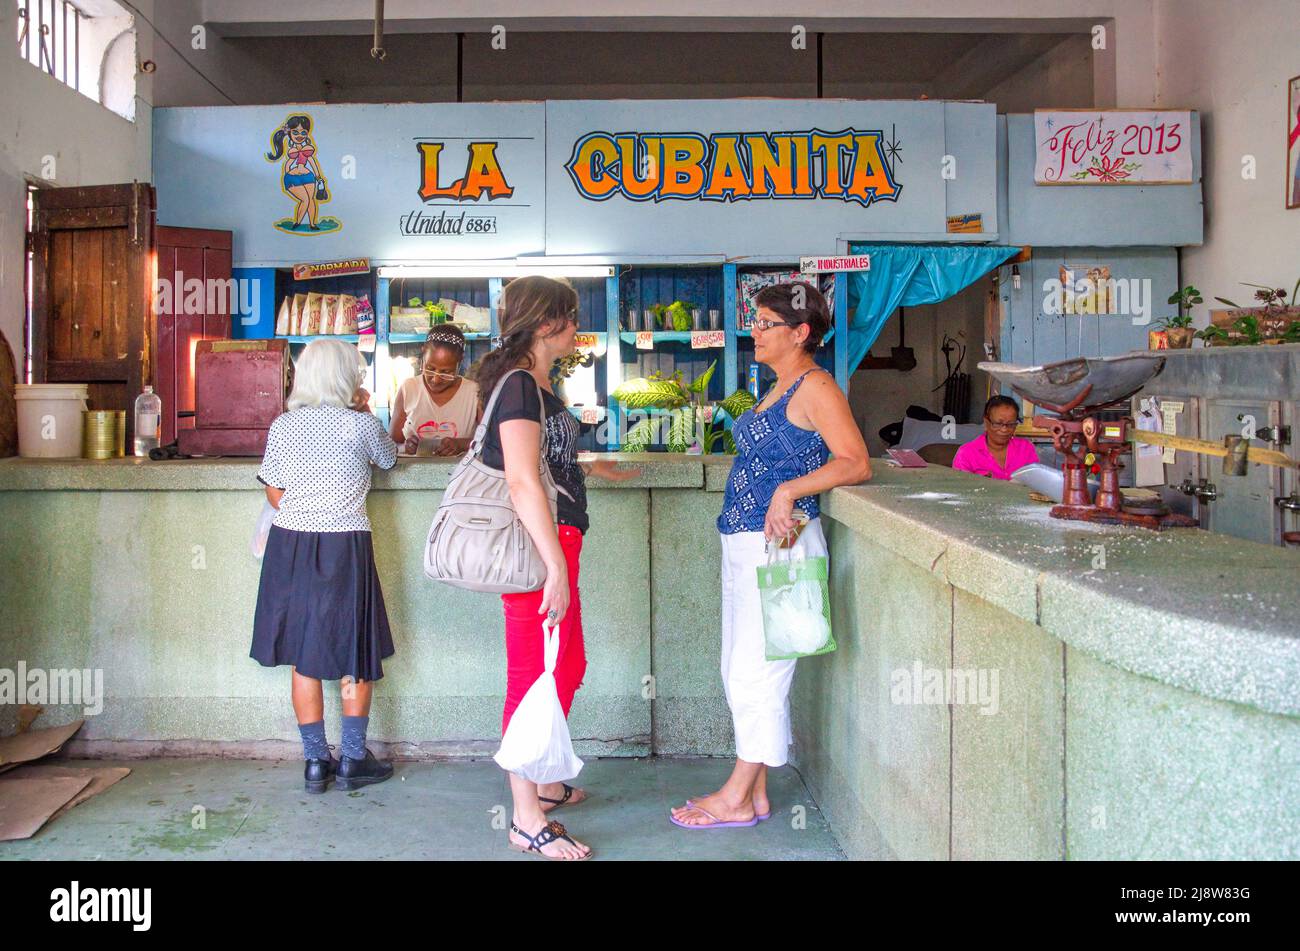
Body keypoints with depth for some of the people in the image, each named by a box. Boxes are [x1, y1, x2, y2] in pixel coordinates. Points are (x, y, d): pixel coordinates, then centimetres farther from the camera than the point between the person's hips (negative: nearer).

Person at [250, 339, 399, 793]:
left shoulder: (282, 426, 3)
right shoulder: (360, 424, -7)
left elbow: (274, 493, 7)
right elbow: (388, 458, 12)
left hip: (290, 545, 4)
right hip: (344, 547, -3)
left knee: (303, 657, 10)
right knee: (357, 655, 9)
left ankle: (316, 761, 15)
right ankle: (352, 760, 15)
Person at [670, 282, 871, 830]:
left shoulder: (814, 386, -11)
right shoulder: (779, 389, 18)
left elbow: (856, 463, -18)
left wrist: (789, 490, -26)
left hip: (777, 542, -10)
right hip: (743, 540, 10)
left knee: (755, 671, -3)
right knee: (740, 670, 13)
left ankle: (738, 798, 8)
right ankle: (753, 790, 23)